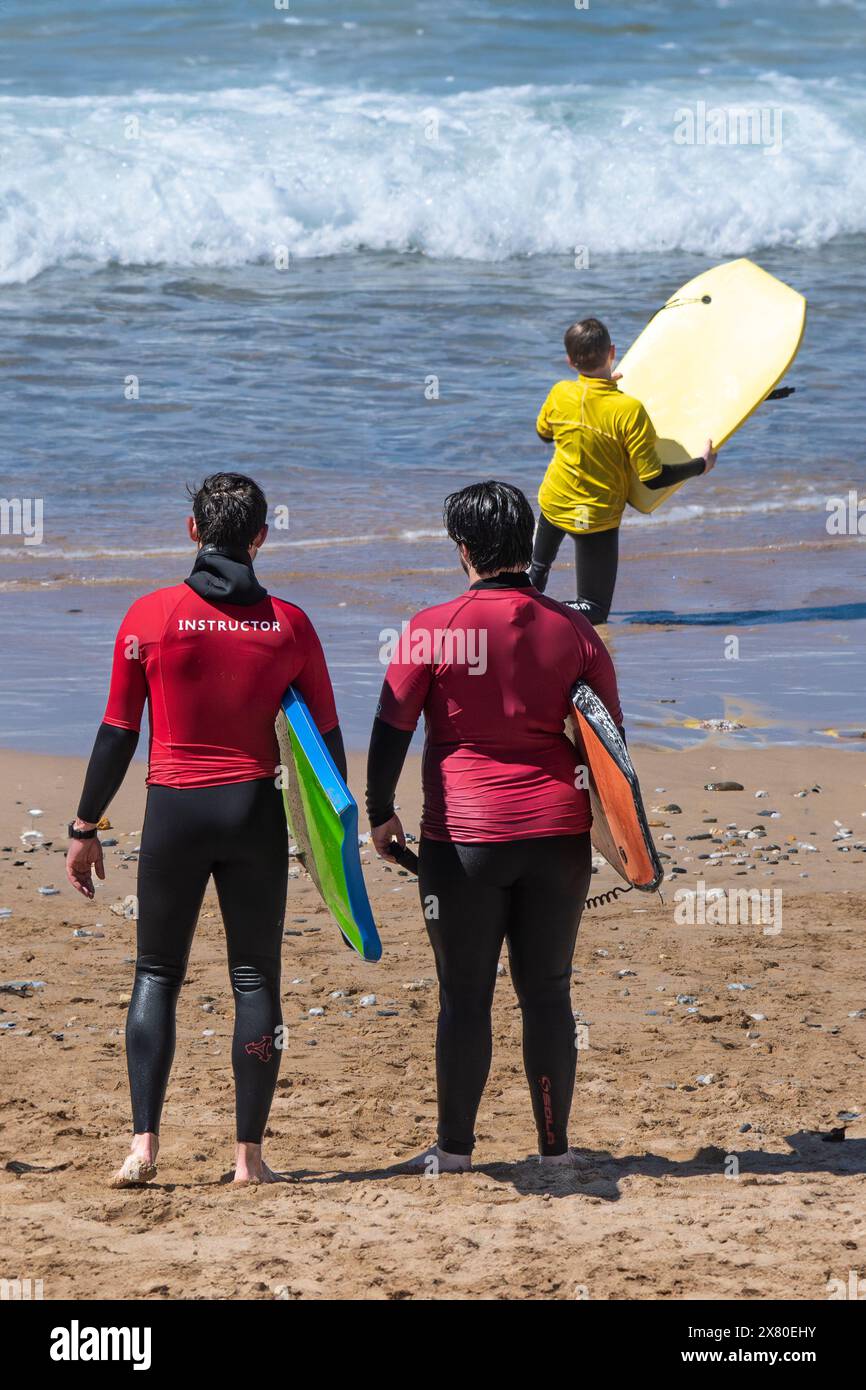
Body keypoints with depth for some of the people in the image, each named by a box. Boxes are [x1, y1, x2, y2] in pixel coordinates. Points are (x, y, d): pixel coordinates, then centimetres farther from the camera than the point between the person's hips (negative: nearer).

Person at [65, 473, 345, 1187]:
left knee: (157, 975, 9)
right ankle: (250, 1154, 6)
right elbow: (327, 737, 3)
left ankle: (144, 1143, -2)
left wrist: (86, 827, 7)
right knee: (256, 979, 7)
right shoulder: (289, 624, -1)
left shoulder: (151, 615, -4)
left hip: (174, 812, 0)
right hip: (256, 813, 0)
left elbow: (118, 733, -2)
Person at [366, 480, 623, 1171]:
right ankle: (555, 1146, 11)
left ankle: (454, 1146, 10)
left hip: (464, 835, -2)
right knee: (548, 992, 9)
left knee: (465, 993, 5)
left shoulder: (433, 630, -7)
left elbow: (392, 729, -3)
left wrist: (379, 813, 10)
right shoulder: (572, 630, 2)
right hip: (558, 833, 3)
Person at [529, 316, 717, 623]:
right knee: (594, 611, 6)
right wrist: (701, 465, -6)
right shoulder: (629, 410, -27)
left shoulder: (560, 394, -14)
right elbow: (653, 478, -22)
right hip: (598, 518, -4)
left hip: (554, 503, 4)